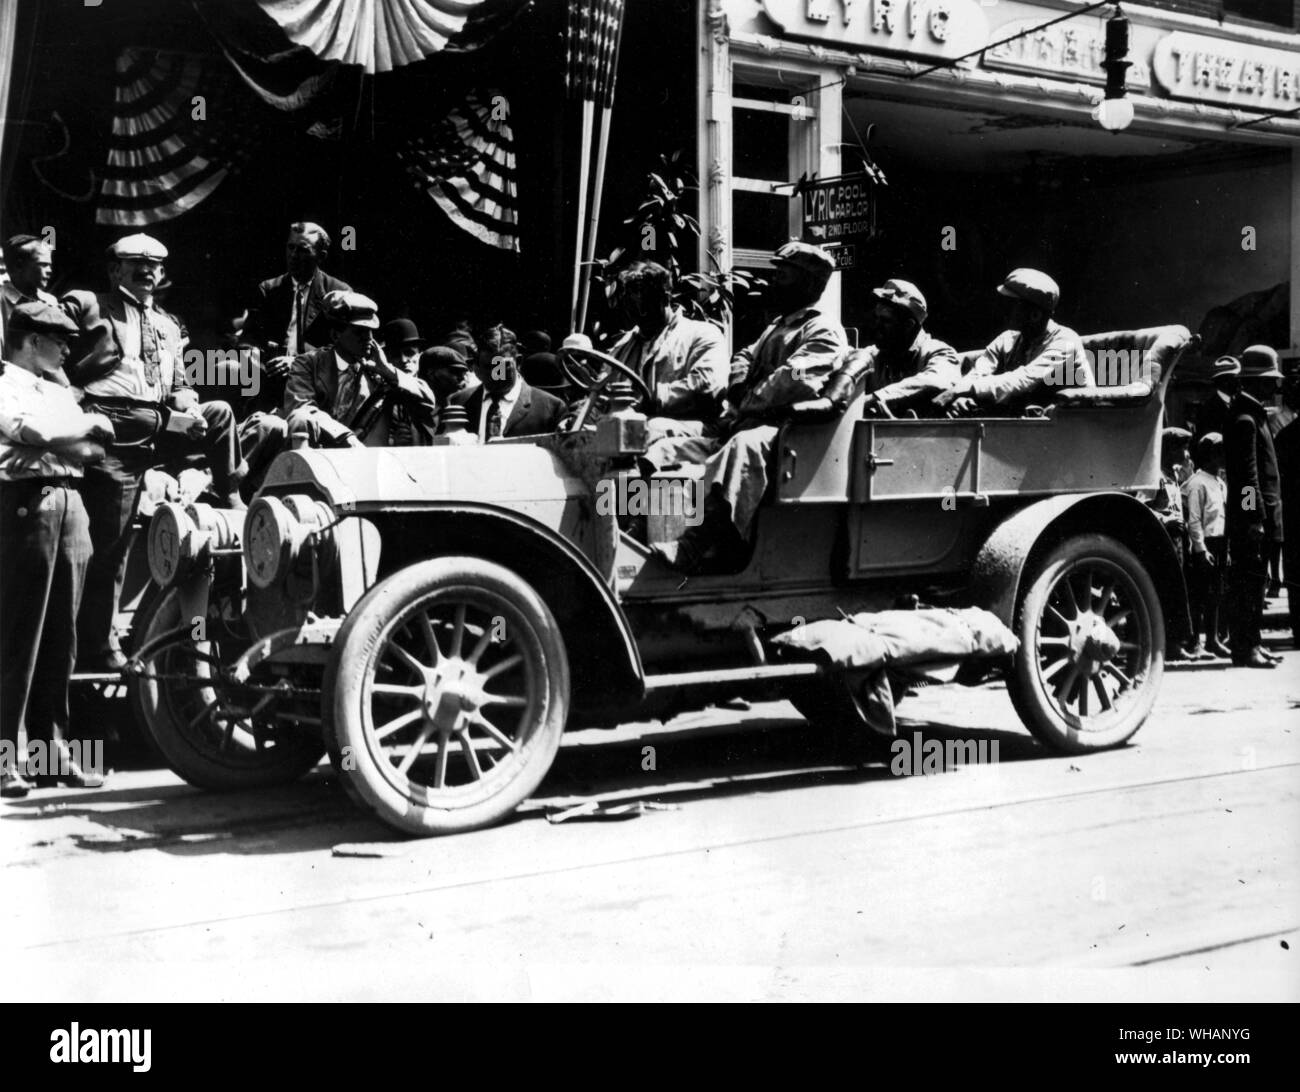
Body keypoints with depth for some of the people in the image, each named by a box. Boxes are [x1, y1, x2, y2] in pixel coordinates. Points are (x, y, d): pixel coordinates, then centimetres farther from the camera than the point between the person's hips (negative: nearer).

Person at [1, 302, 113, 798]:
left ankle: (52, 749, 15)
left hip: (68, 502, 7)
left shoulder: (60, 391, 22)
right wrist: (87, 424, -5)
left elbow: (92, 447, 17)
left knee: (60, 638, 9)